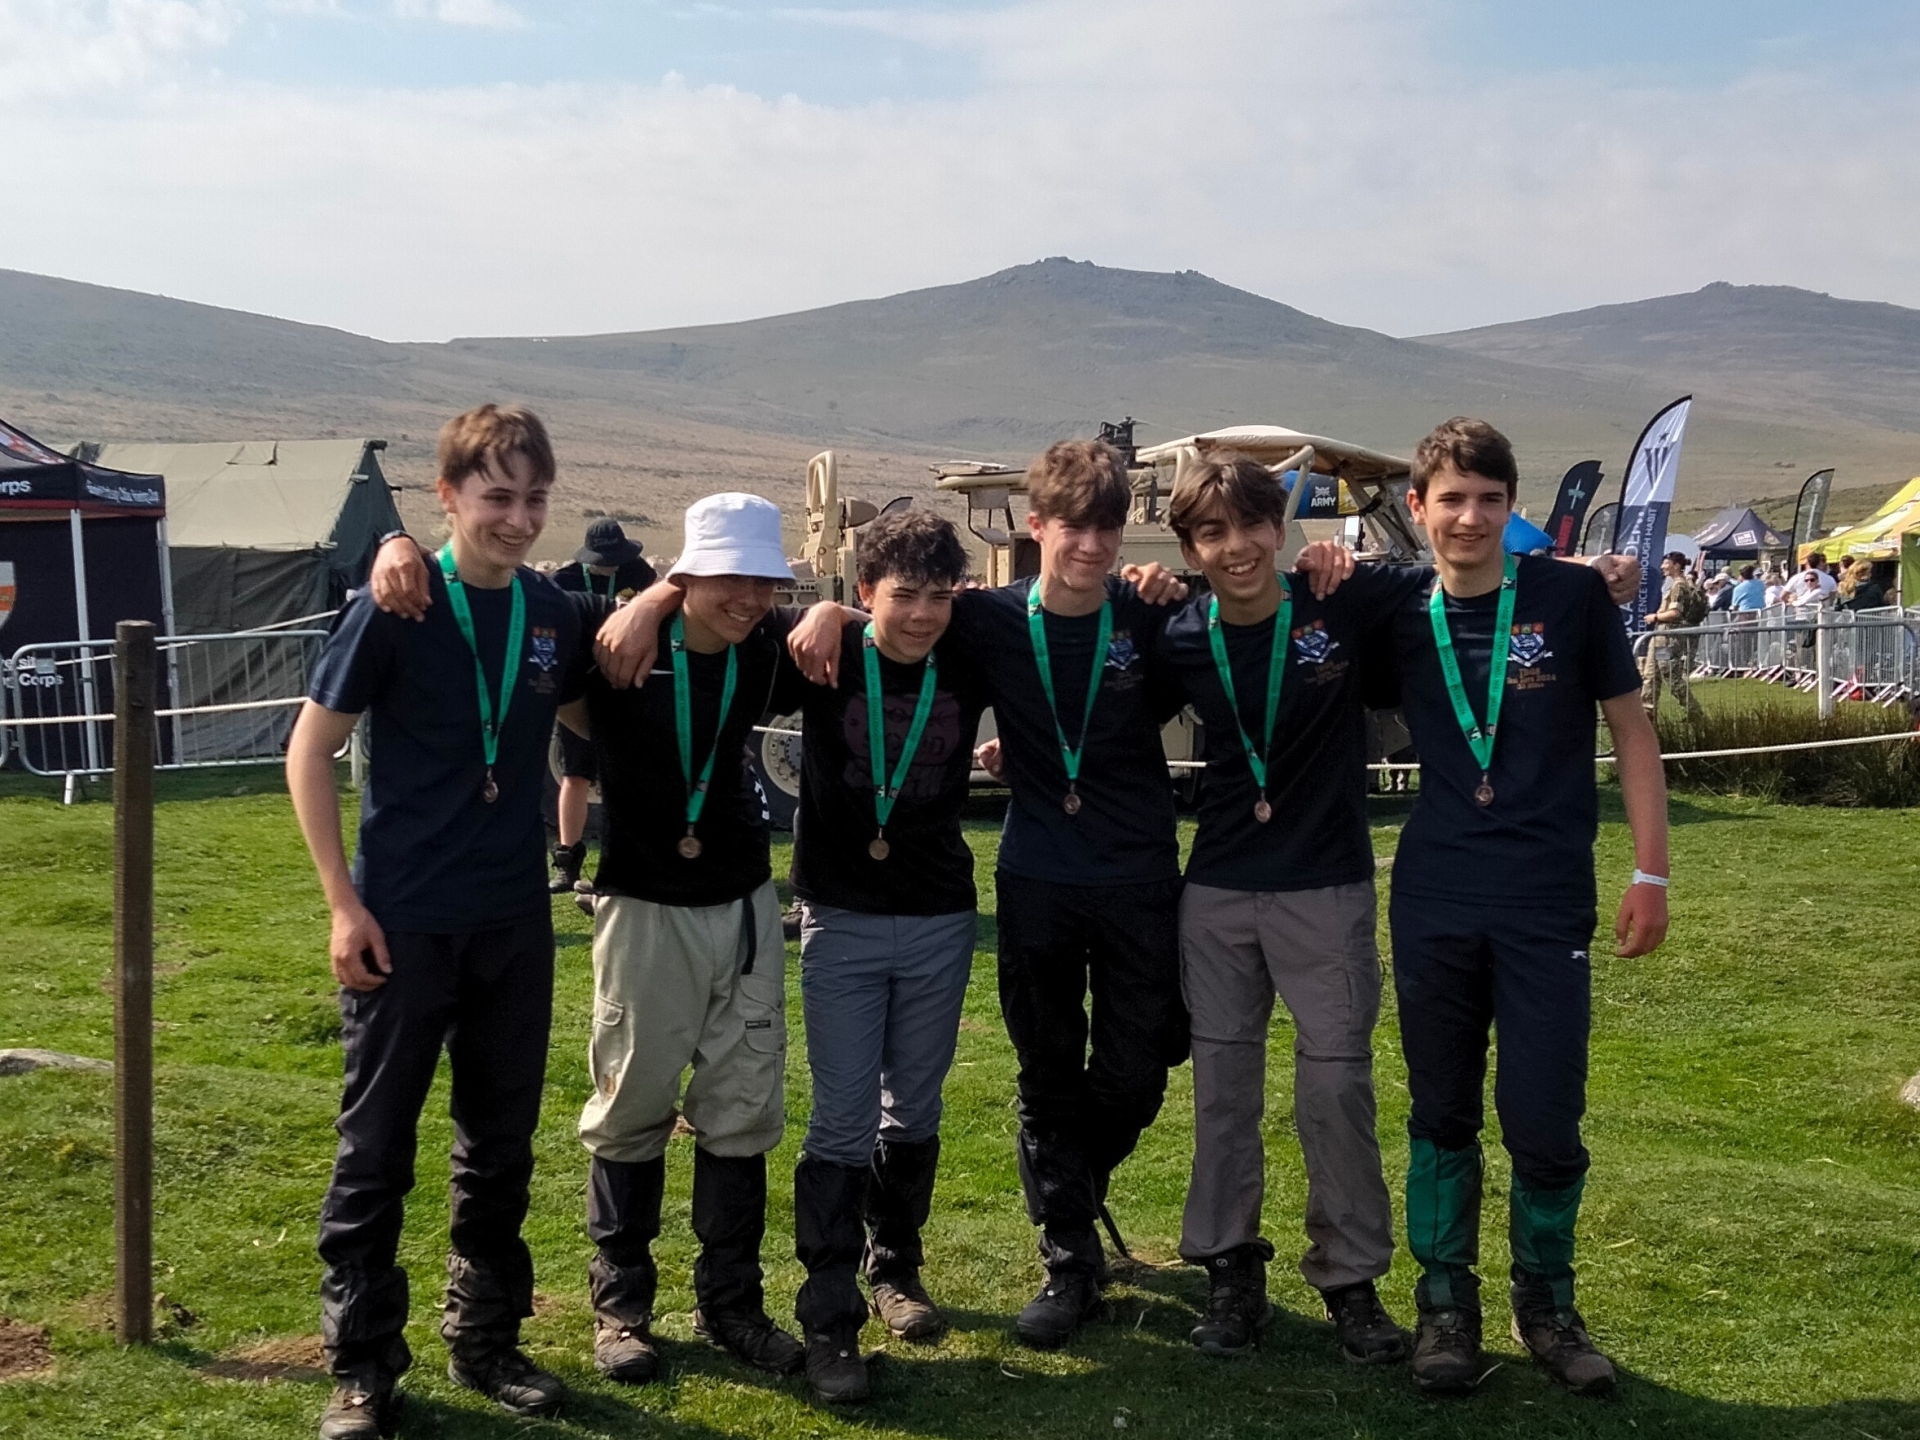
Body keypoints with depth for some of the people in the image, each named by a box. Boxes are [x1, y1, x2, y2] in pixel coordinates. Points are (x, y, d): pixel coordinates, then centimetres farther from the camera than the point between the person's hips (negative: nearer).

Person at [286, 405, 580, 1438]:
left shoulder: (551, 613, 3)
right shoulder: (393, 607, -10)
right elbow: (309, 750, -7)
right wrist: (344, 903, -11)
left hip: (515, 923, 5)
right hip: (404, 923, -4)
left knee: (502, 1142, 13)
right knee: (375, 1147, 4)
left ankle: (486, 1342, 29)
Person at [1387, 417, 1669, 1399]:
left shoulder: (1571, 597, -2)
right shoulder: (1398, 616, 4)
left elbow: (1630, 731, 3)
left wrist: (1650, 872, -1)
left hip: (1547, 902, -2)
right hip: (1433, 902, 2)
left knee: (1544, 1120, -1)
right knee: (1442, 1114, 10)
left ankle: (1546, 1304, 23)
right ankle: (1446, 1305, 25)